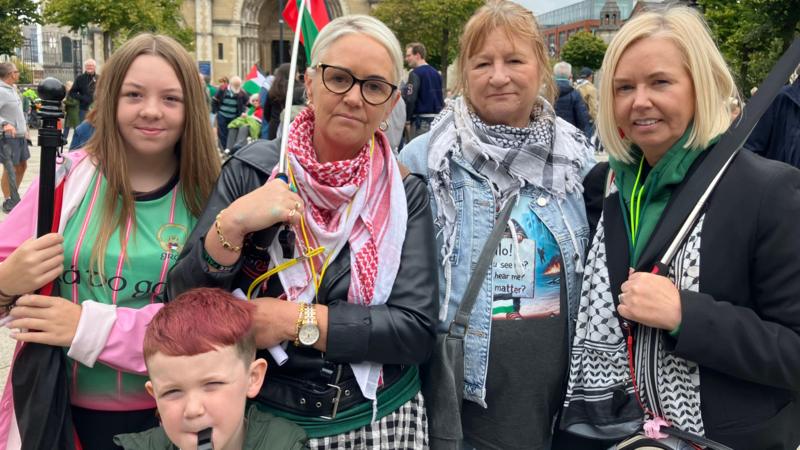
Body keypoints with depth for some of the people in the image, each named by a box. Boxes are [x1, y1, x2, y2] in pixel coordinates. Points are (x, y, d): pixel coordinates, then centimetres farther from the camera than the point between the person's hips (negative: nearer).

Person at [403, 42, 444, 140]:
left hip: (421, 120, -7)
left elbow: (410, 99, -17)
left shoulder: (415, 74, -10)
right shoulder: (436, 73, 13)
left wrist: (407, 120, -8)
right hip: (437, 119, 7)